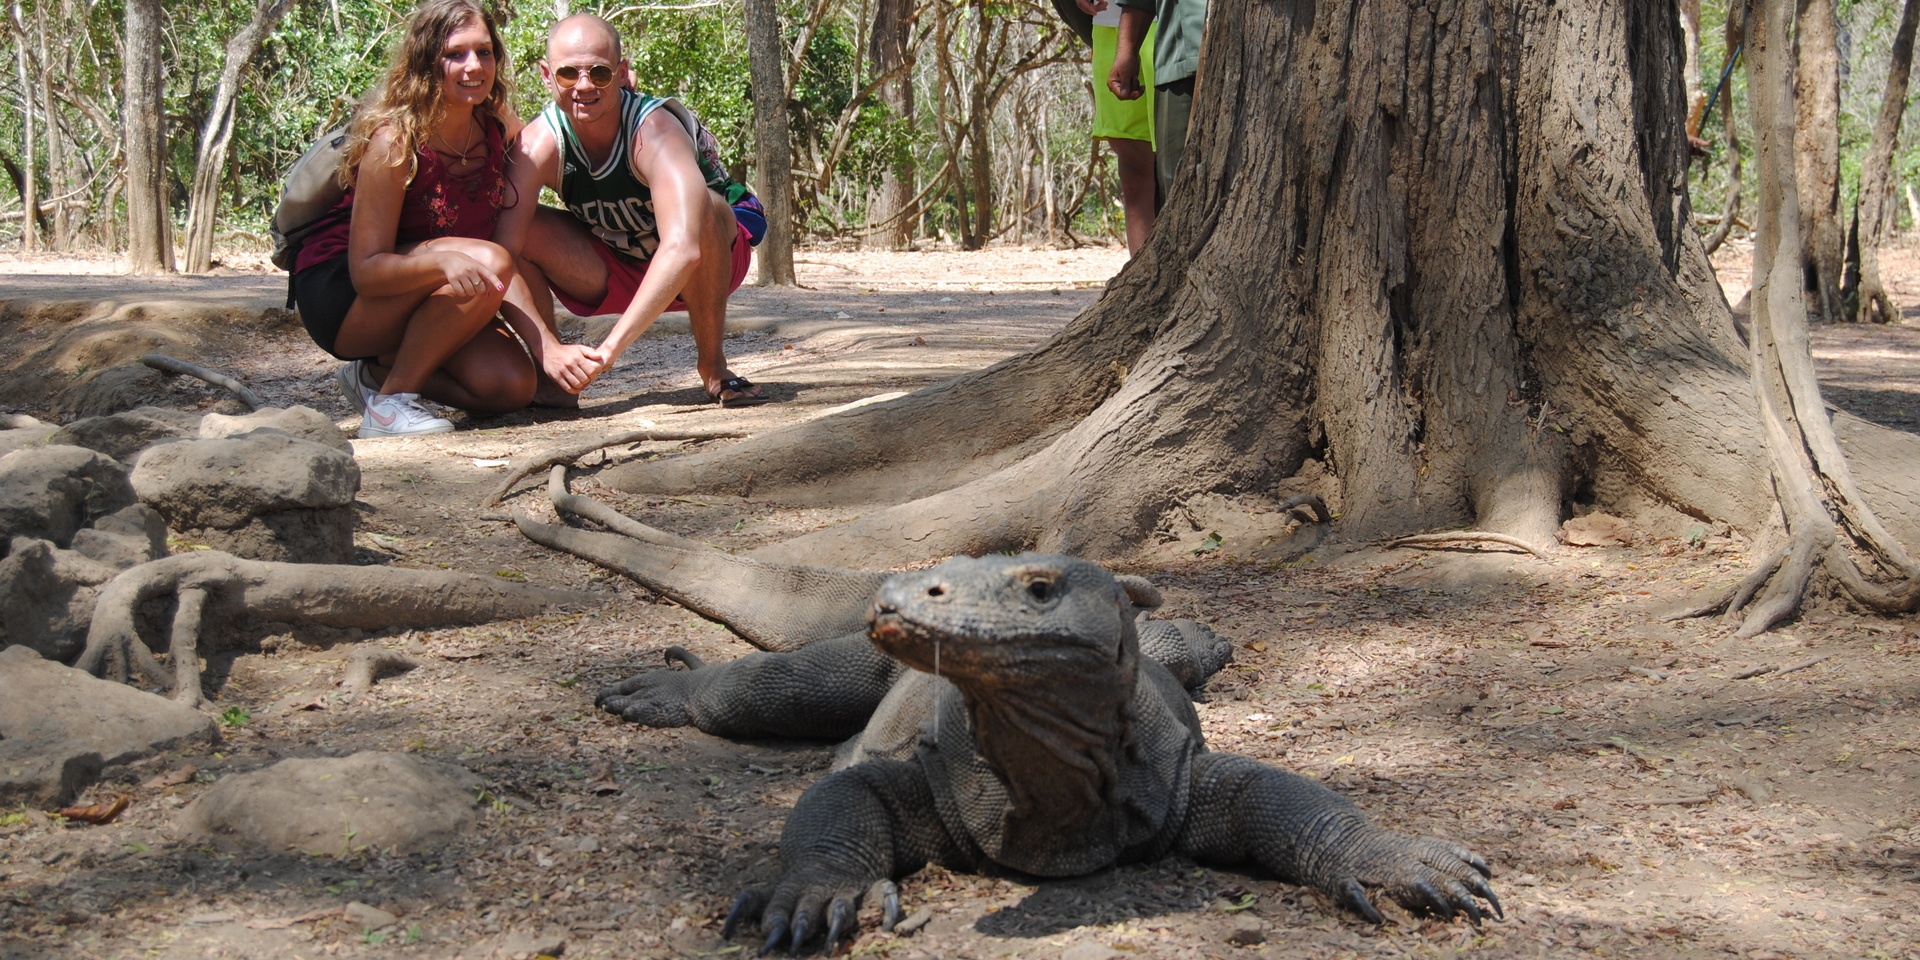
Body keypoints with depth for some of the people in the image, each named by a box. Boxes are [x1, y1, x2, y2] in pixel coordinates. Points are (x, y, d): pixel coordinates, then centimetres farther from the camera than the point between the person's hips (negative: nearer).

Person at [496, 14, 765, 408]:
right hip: (613, 272, 3)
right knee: (522, 231, -22)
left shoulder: (654, 131, -34)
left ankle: (713, 365, -17)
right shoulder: (539, 145, -23)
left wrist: (612, 346, -52)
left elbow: (684, 250, -48)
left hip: (706, 265, -3)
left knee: (700, 207, -35)